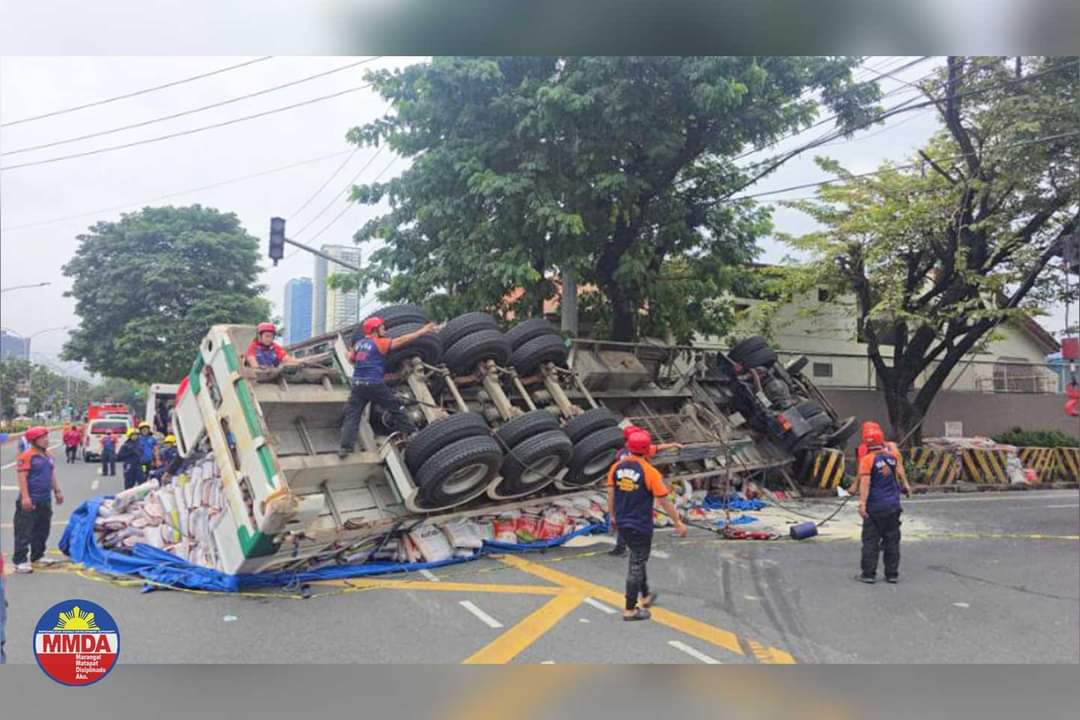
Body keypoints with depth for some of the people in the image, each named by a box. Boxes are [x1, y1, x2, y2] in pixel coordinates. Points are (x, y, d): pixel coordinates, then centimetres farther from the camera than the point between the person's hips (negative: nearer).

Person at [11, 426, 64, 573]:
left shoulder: (48, 455, 12)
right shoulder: (26, 456, -14)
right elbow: (22, 477, -18)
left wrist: (57, 491, 20)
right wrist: (25, 497, -23)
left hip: (45, 500, 8)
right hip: (30, 500, -8)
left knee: (42, 530, 17)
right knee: (24, 532, -6)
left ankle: (37, 556, 29)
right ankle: (19, 561, -2)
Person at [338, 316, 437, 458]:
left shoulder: (358, 343, 12)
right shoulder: (379, 343, -6)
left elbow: (350, 359, 21)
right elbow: (401, 340, -8)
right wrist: (422, 331, -6)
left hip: (358, 384, 5)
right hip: (374, 384, -5)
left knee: (352, 415, 4)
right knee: (396, 408, 10)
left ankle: (345, 447, -4)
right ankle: (412, 433, 18)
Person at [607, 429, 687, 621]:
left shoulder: (617, 467, -2)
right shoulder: (650, 473, -18)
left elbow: (610, 494, 5)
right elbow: (664, 501, -12)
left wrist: (612, 516, 19)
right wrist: (678, 522, -1)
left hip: (622, 523, 6)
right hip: (641, 526, -6)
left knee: (638, 558, 25)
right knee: (636, 564, 5)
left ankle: (645, 596, 40)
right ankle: (630, 609, 14)